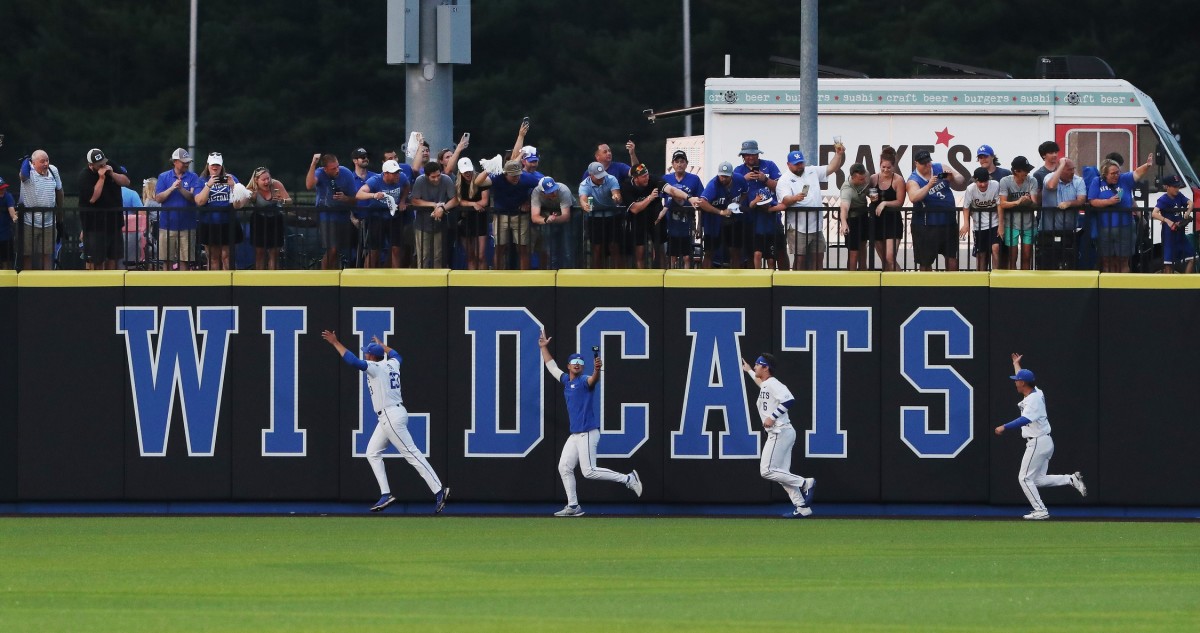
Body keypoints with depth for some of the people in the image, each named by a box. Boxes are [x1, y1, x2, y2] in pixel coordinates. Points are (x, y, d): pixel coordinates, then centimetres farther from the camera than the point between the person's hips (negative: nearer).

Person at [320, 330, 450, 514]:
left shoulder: (375, 367, -13)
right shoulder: (392, 364, 12)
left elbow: (353, 361, -24)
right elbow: (396, 355, 37)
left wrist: (336, 343, -17)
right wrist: (380, 344, 49)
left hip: (392, 416, -10)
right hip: (389, 417, 10)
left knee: (412, 454, -11)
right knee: (372, 453, 12)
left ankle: (439, 491, -14)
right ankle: (385, 495, 7)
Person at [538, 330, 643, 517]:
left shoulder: (584, 381, -8)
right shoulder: (566, 380, 15)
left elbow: (593, 380, -32)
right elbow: (551, 367, 31)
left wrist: (597, 370, -53)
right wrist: (544, 348, 30)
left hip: (588, 433, -9)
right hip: (575, 435, 9)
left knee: (589, 471, -14)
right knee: (564, 468, 9)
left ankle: (628, 479, -7)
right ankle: (573, 507, 13)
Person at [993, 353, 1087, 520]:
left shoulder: (1033, 399, -18)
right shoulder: (1035, 393, 11)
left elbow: (1026, 419, -35)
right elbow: (1022, 379, 35)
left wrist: (1005, 427, -38)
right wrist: (1016, 365, 47)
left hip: (1037, 443, -10)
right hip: (1044, 442, 10)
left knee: (1025, 478, -5)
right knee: (1038, 479, 12)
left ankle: (1040, 510, -7)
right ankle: (1071, 480, 5)